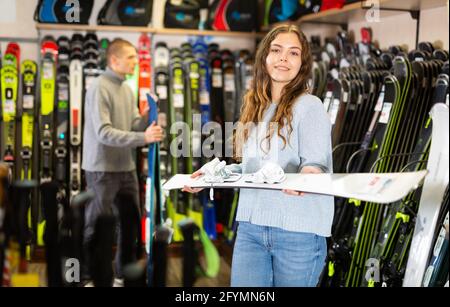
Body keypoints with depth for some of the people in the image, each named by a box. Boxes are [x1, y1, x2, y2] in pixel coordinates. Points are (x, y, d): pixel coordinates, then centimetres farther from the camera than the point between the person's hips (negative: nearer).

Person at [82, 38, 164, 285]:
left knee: (132, 221, 14)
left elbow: (134, 126, 11)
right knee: (96, 226, 2)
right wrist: (144, 138, -25)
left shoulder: (127, 88, 11)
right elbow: (104, 133, -22)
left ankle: (123, 273, 29)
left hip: (126, 168, 8)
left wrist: (147, 116, -10)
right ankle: (86, 276, 17)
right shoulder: (99, 88, -15)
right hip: (102, 169, -8)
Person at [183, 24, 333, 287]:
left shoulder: (309, 106, -6)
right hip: (250, 227, 5)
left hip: (298, 230, -5)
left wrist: (308, 176, -35)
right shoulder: (255, 108, 13)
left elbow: (315, 163, -13)